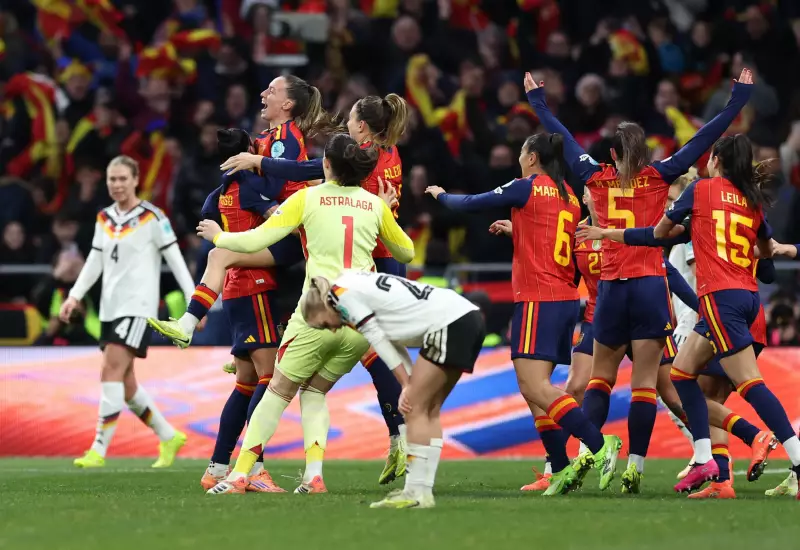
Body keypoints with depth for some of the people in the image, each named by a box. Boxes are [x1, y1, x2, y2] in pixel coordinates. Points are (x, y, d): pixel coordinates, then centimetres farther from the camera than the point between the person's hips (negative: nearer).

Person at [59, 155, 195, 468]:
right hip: (110, 307, 7)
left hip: (138, 306, -7)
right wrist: (74, 297, 8)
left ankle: (99, 450, -18)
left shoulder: (152, 217, -6)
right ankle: (169, 437, 24)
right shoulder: (104, 219, 11)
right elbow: (94, 262, 17)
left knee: (112, 371, -17)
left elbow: (175, 259, -6)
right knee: (124, 382, 8)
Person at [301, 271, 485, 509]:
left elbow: (377, 339, -6)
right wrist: (412, 386, 7)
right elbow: (392, 341, 17)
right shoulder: (360, 286, 22)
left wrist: (407, 385, -2)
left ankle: (416, 493, -6)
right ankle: (422, 490, 11)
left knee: (415, 409, -5)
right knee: (429, 410, 12)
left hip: (450, 323, -10)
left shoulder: (342, 293, -4)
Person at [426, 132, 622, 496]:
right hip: (567, 299, 8)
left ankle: (599, 445, -27)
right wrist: (514, 230, 38)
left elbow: (470, 204, 4)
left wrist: (441, 195, 22)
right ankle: (562, 470, 4)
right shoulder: (569, 197, 15)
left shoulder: (527, 188, -5)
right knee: (534, 388, 11)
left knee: (534, 385, -15)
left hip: (538, 299, -8)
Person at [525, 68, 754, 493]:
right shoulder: (658, 177, 0)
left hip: (611, 288, 2)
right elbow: (706, 138, 1)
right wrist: (739, 98, 6)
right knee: (645, 382, -2)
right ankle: (634, 468, -7)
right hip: (651, 285, -2)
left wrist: (537, 100, 30)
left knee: (601, 377, 14)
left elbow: (562, 138, 18)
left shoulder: (597, 179, 5)